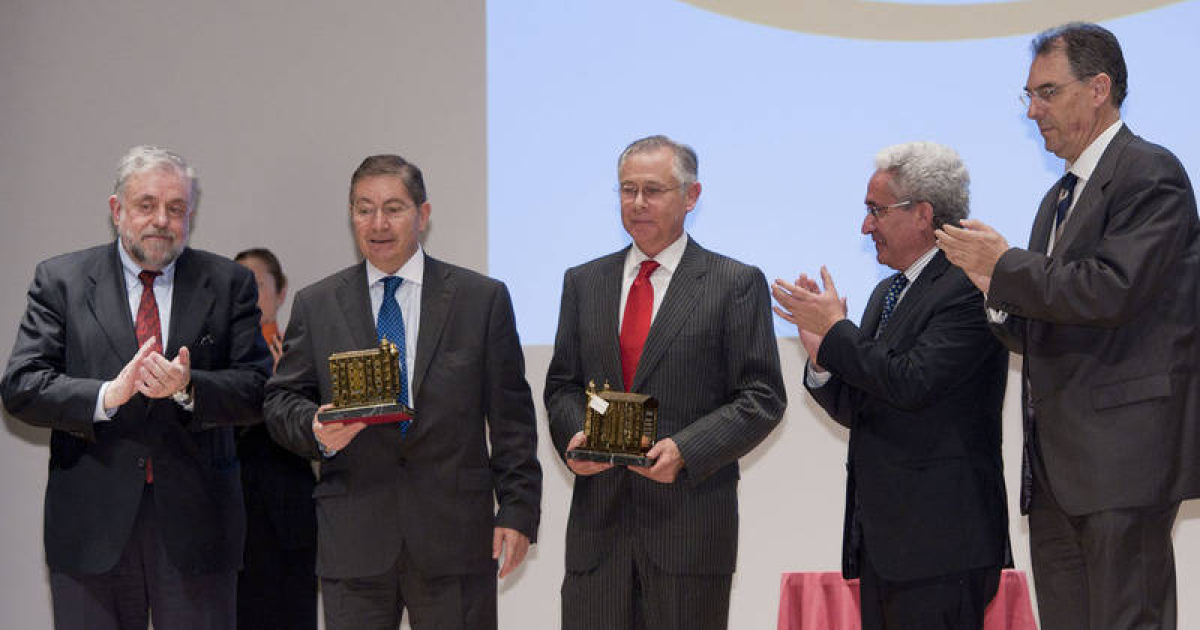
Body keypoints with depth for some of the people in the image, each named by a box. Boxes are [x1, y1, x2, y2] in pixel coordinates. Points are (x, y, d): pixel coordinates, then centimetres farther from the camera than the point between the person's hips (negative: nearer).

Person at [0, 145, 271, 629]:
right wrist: (105, 396, -20)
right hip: (91, 529, 0)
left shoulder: (229, 284, 6)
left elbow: (257, 390, -1)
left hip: (196, 523, 0)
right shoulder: (60, 280, 5)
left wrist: (187, 389, -20)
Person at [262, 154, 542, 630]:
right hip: (352, 542, 1)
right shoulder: (315, 305, 10)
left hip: (455, 537, -1)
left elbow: (510, 417, 4)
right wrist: (315, 428, -13)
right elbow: (282, 400, 9)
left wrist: (518, 510, -2)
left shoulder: (483, 299, 6)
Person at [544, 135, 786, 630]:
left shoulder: (736, 284, 1)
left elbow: (761, 397, -3)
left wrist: (685, 450, -16)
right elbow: (562, 385, 17)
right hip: (598, 522, 3)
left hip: (690, 522, -3)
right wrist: (574, 435, -5)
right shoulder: (583, 283, 15)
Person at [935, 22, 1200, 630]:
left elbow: (1110, 290, -22)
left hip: (1122, 452, -9)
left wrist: (1005, 265, -11)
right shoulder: (1061, 197, 21)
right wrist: (996, 291, 0)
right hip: (1056, 465, 9)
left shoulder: (1150, 174, -8)